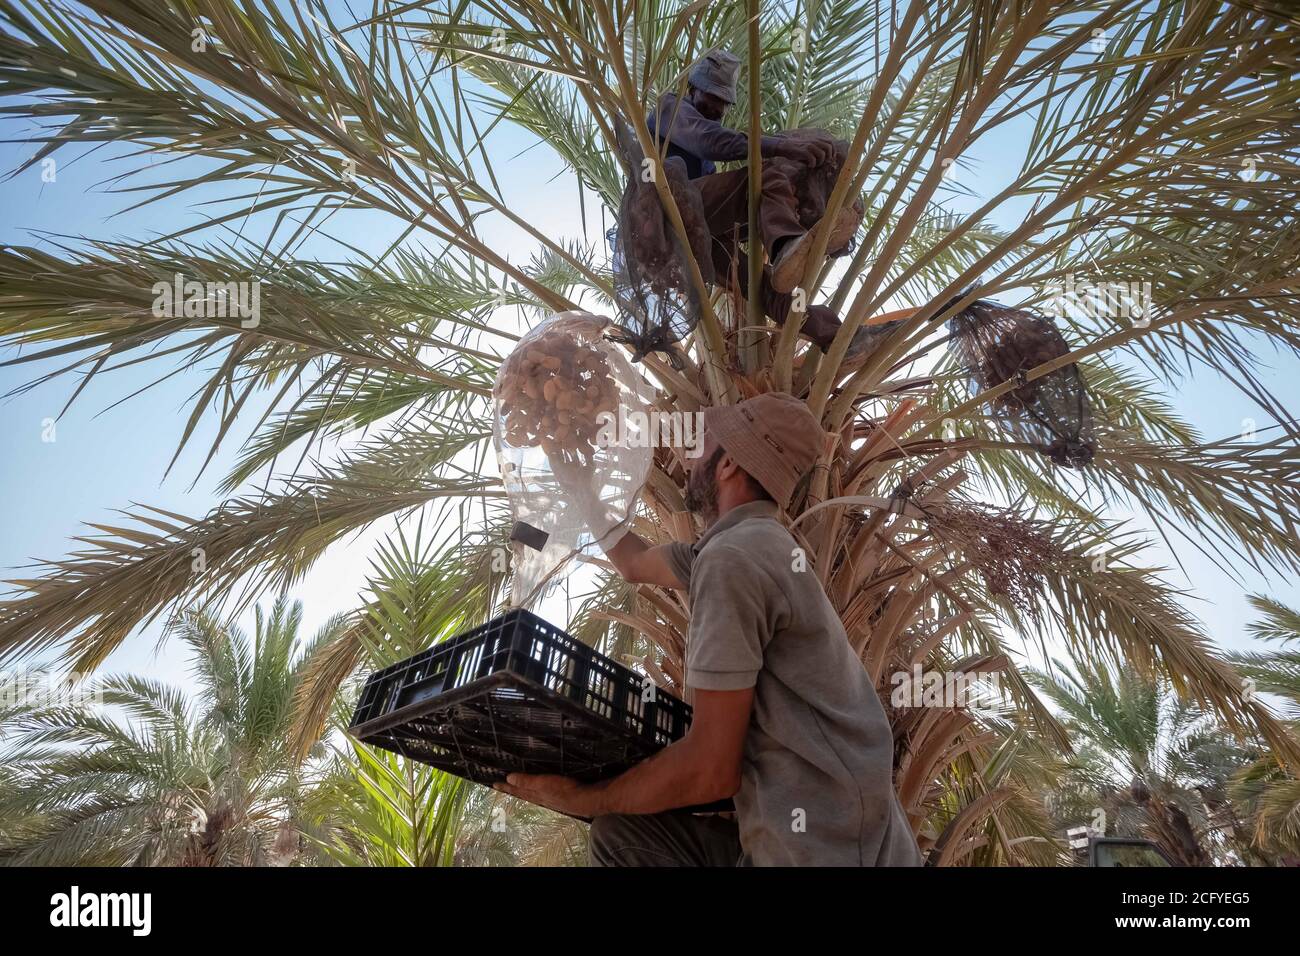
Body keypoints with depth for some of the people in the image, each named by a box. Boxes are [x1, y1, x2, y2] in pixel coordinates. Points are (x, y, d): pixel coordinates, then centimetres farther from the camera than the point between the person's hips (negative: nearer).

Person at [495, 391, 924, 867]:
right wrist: (575, 484, 34)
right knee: (622, 831, 10)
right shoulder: (755, 542, 10)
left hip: (819, 848, -8)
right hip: (822, 833, 8)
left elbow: (712, 768, -20)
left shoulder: (733, 556, -19)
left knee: (619, 834, -2)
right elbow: (635, 564, 27)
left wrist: (581, 798, -6)